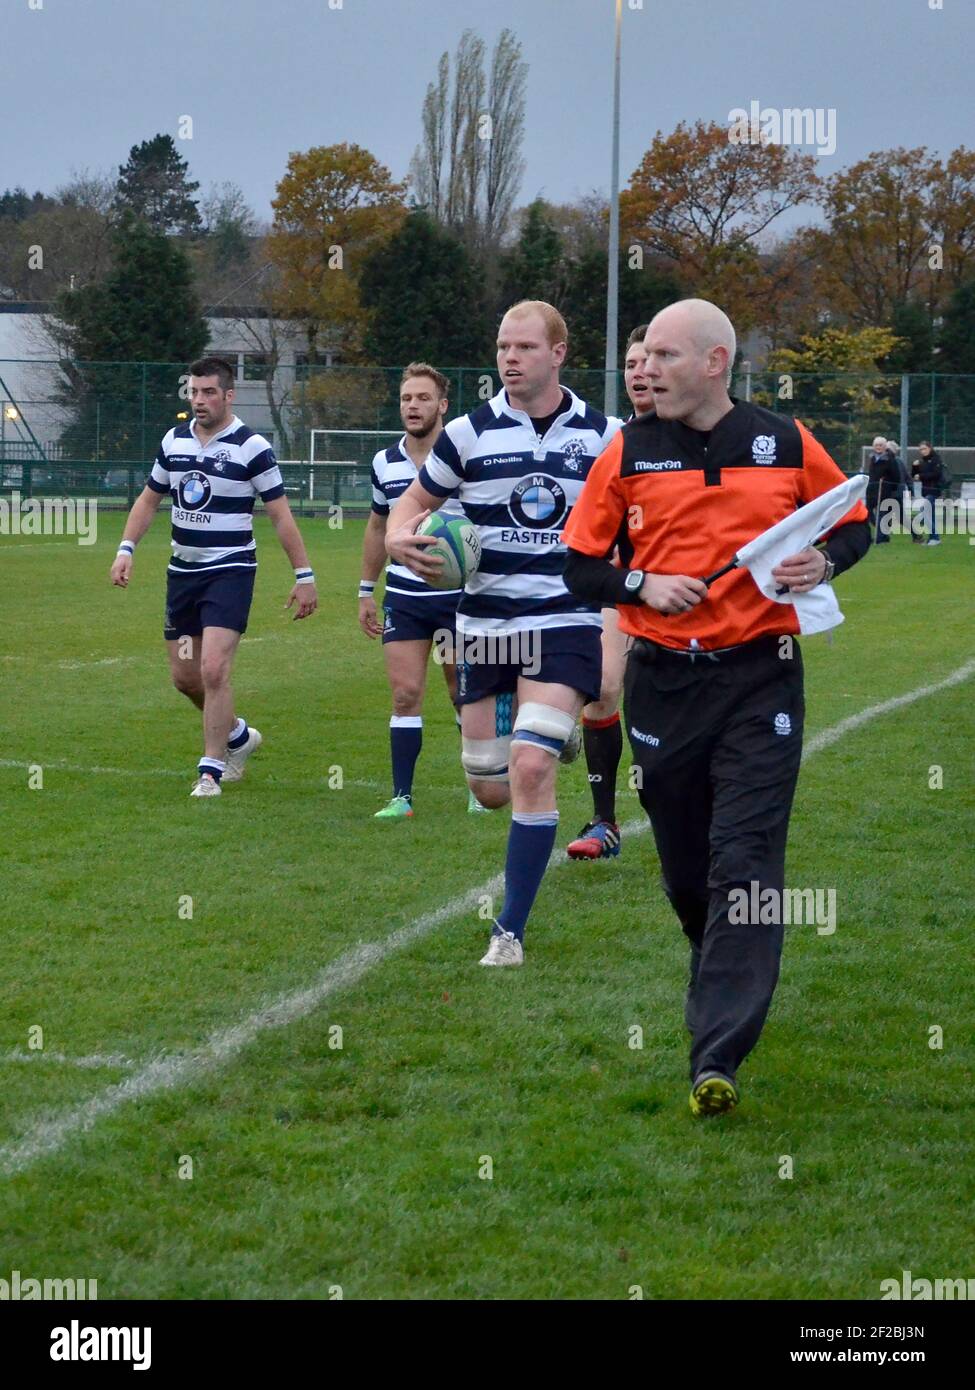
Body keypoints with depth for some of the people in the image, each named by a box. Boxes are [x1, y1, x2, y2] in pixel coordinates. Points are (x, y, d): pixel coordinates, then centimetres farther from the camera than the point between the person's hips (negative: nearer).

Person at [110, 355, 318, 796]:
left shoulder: (252, 447, -10)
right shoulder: (174, 441, 6)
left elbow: (281, 515, -7)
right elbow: (149, 499, 18)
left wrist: (304, 576, -9)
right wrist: (126, 549, 6)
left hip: (230, 572, -6)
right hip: (183, 572, 6)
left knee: (214, 670, -17)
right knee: (184, 676, 11)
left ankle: (211, 771, -8)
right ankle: (238, 735, 36)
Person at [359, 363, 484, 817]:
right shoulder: (385, 463, 6)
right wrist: (366, 591, 18)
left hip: (458, 595, -3)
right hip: (403, 596, 3)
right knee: (405, 693, -4)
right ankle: (401, 796, -2)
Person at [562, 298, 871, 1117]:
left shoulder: (785, 444, 1)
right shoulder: (629, 452, 3)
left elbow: (853, 526, 13)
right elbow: (579, 564, 7)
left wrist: (822, 563, -8)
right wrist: (643, 585, -11)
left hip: (760, 679, -2)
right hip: (662, 679, 2)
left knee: (745, 865, -11)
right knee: (684, 865, 10)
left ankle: (719, 1056, -15)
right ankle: (720, 981, 38)